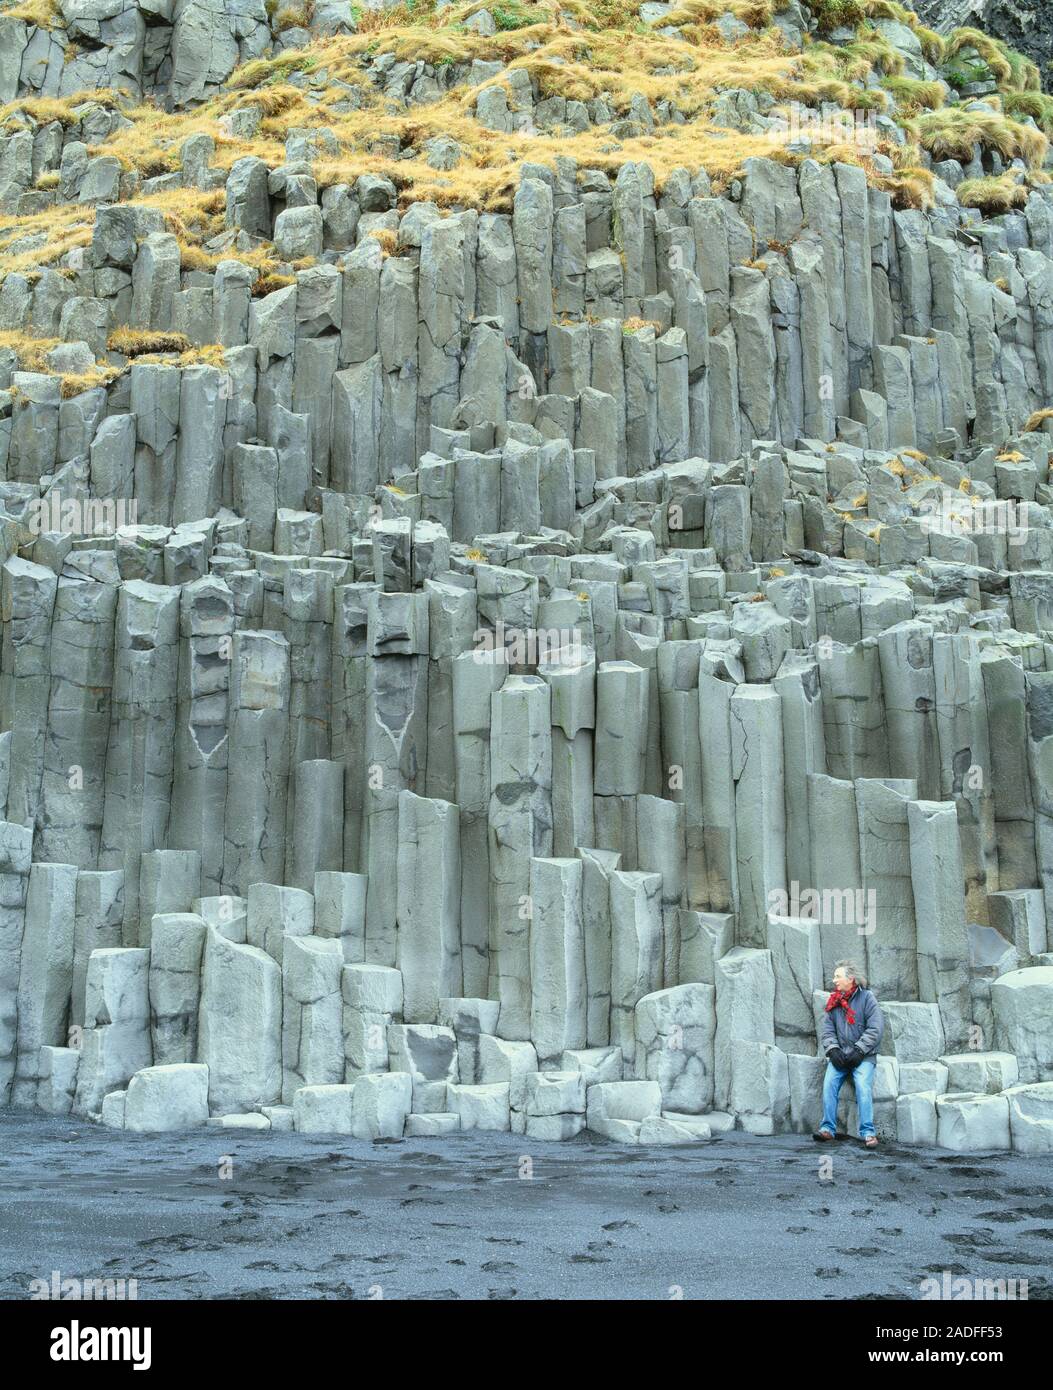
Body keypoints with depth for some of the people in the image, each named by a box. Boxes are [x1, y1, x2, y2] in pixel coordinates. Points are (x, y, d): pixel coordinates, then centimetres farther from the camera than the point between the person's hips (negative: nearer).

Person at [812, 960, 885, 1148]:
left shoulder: (867, 998, 0)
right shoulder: (834, 1002, 14)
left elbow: (875, 1029, -7)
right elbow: (826, 1030, 9)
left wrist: (859, 1050, -14)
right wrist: (833, 1049, -9)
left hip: (863, 1056, -3)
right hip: (839, 1055, 4)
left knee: (863, 1085, -26)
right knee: (829, 1083, -21)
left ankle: (867, 1132, -24)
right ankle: (828, 1128, -19)